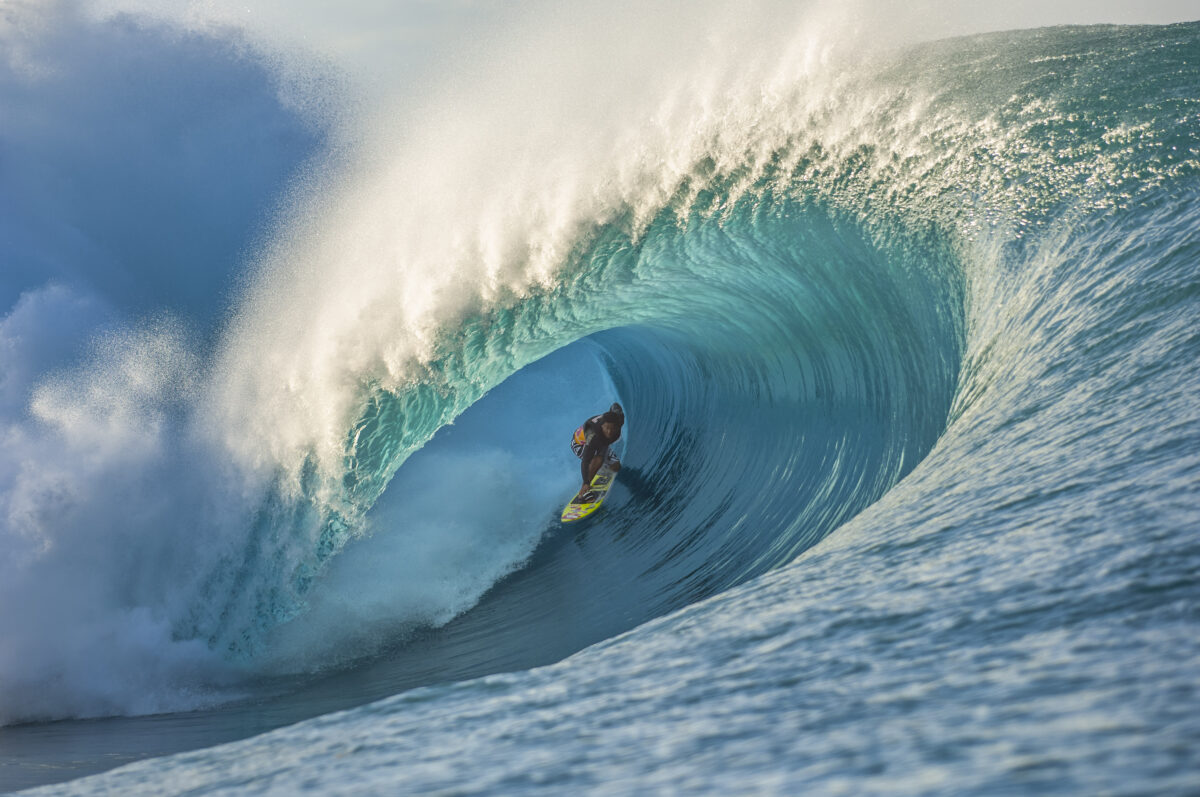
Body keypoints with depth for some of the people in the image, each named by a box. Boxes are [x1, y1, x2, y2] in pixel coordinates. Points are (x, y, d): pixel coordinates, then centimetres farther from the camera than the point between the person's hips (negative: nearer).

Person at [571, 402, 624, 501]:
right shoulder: (593, 435, -47)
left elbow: (615, 405, -6)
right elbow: (585, 461, -49)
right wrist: (586, 483, -56)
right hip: (580, 444, -6)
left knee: (616, 467, -1)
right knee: (598, 459, -35)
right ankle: (584, 489, -22)